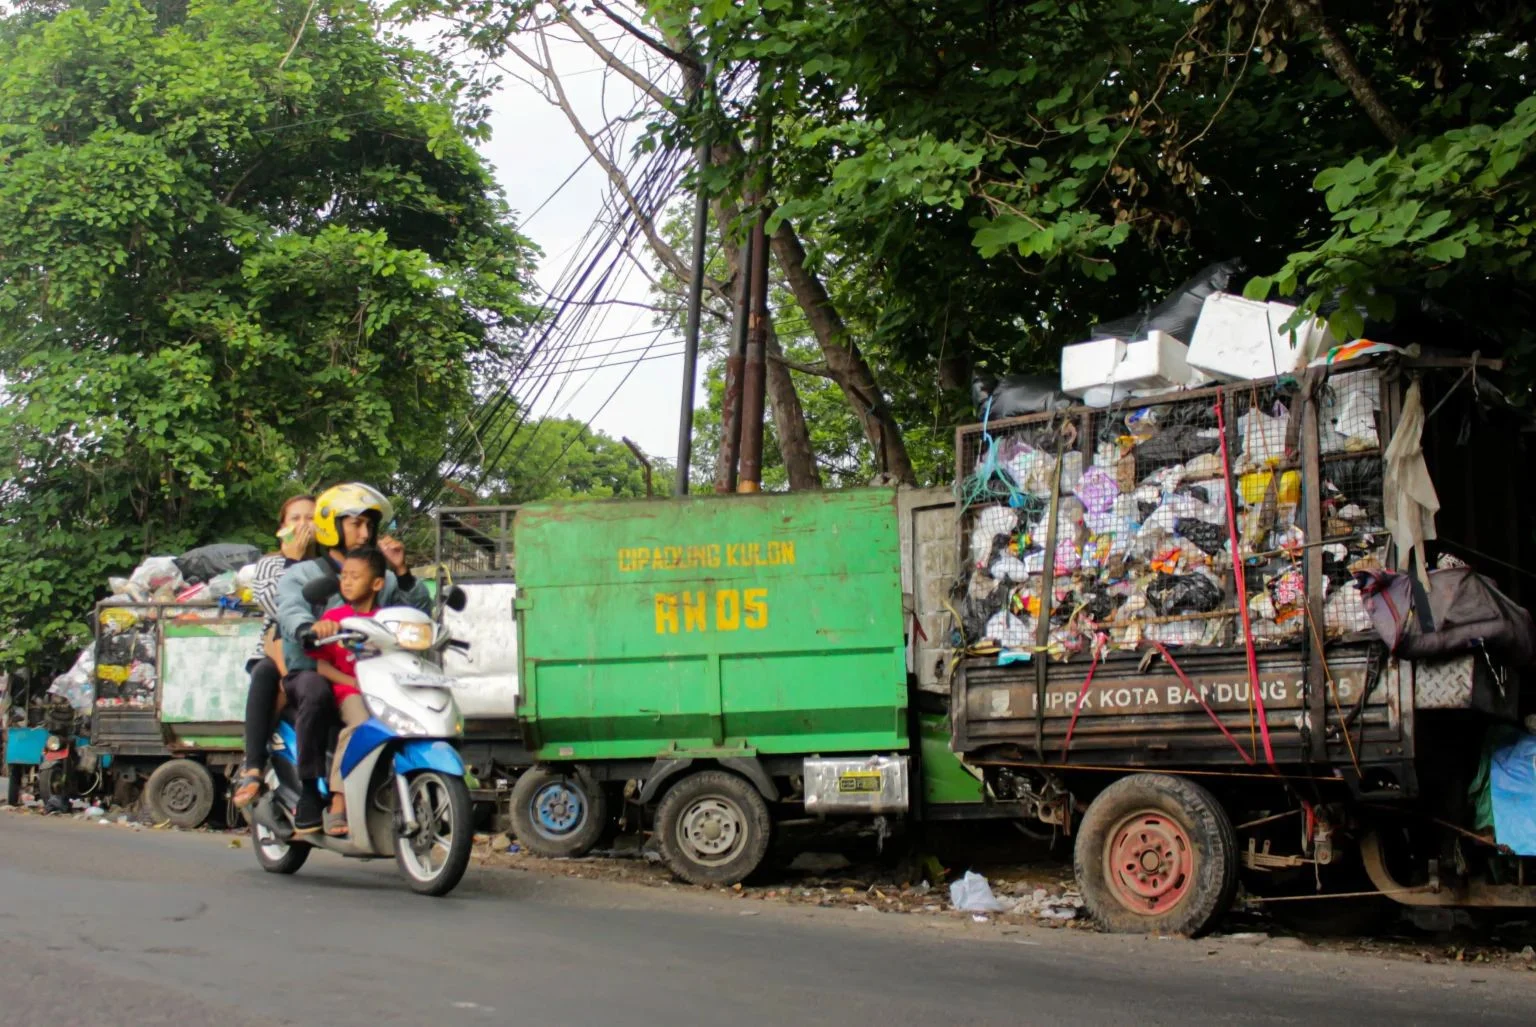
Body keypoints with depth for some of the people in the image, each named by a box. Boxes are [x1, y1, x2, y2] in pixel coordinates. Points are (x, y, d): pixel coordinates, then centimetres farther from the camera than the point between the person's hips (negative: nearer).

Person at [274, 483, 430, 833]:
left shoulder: (381, 579, 20)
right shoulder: (301, 575, 7)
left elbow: (420, 612, 7)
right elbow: (290, 611, -15)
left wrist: (401, 572, -6)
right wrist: (310, 627, -39)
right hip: (309, 672, -4)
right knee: (316, 690, -38)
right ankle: (309, 791, -31)